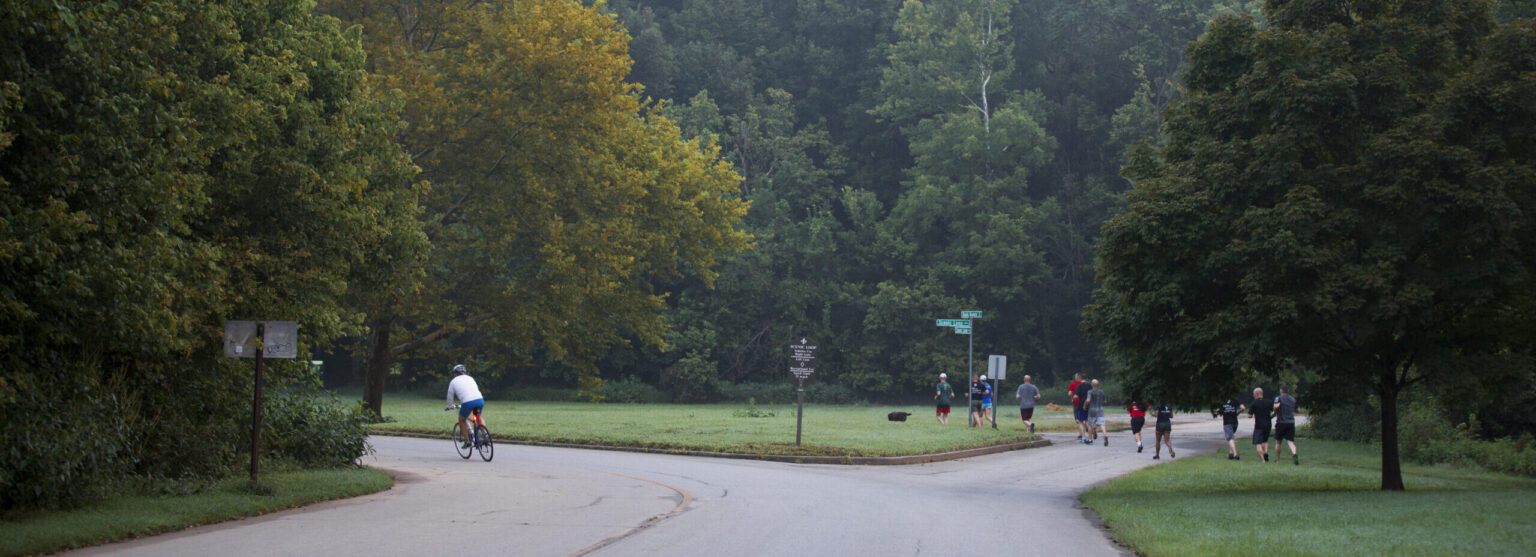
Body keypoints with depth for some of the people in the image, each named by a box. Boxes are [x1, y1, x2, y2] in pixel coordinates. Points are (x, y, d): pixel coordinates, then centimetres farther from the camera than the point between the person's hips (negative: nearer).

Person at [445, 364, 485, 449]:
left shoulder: (453, 382, 17)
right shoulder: (470, 378, 27)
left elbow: (450, 396, 26)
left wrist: (450, 406, 45)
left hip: (468, 403, -4)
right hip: (480, 400, 4)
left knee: (461, 420, 21)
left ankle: (467, 441, 16)